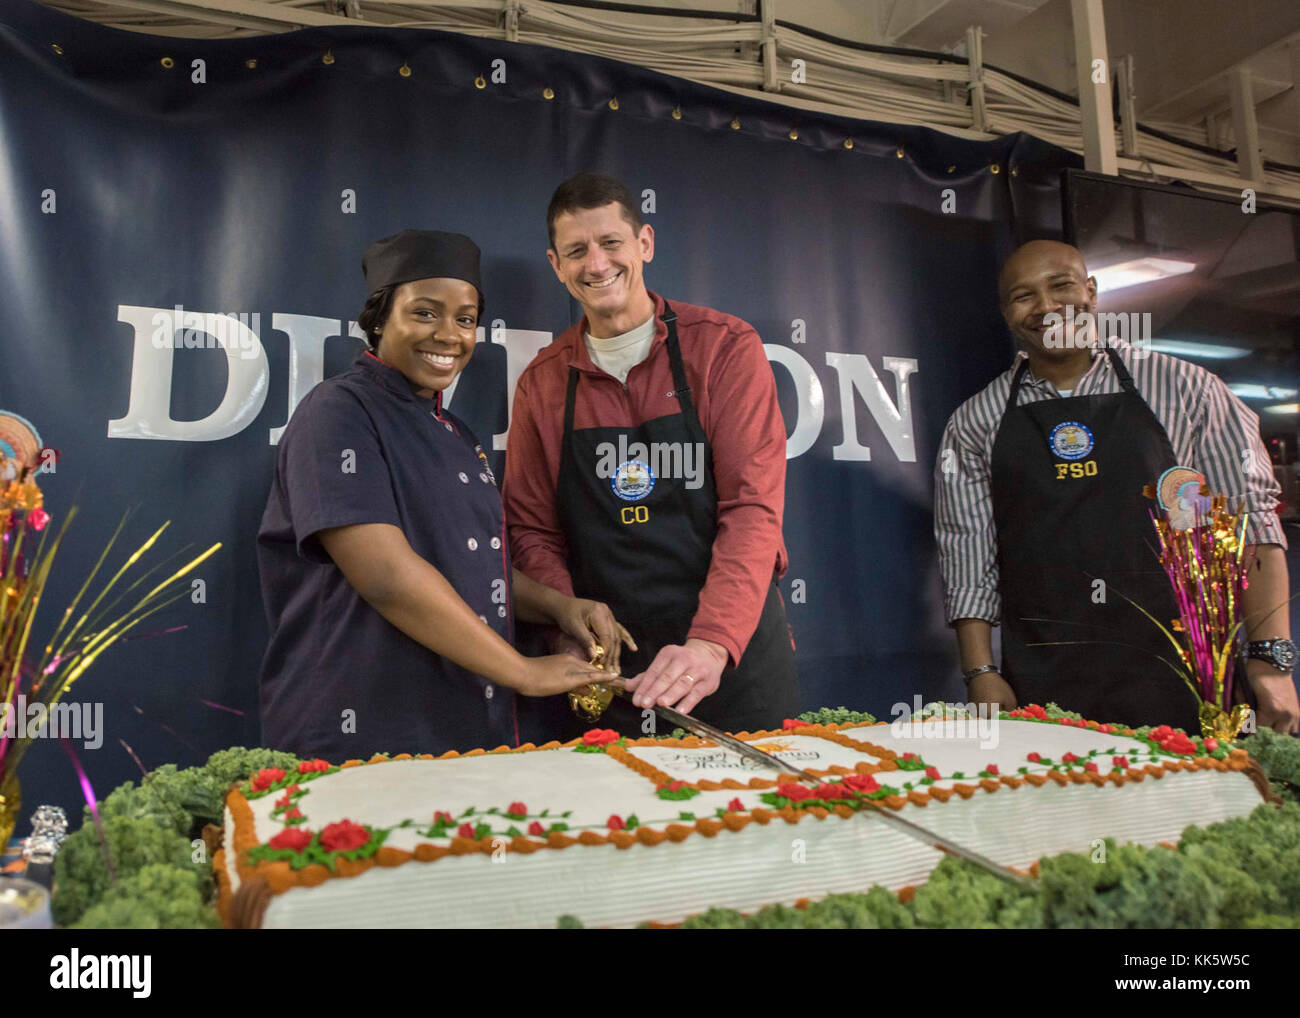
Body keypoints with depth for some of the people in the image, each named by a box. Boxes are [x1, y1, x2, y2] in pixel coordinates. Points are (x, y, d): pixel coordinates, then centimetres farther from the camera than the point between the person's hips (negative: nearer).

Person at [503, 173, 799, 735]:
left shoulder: (726, 346, -5)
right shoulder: (541, 382, 5)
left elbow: (753, 507, -12)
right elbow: (532, 530, 7)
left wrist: (711, 642, -26)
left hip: (733, 648, -1)